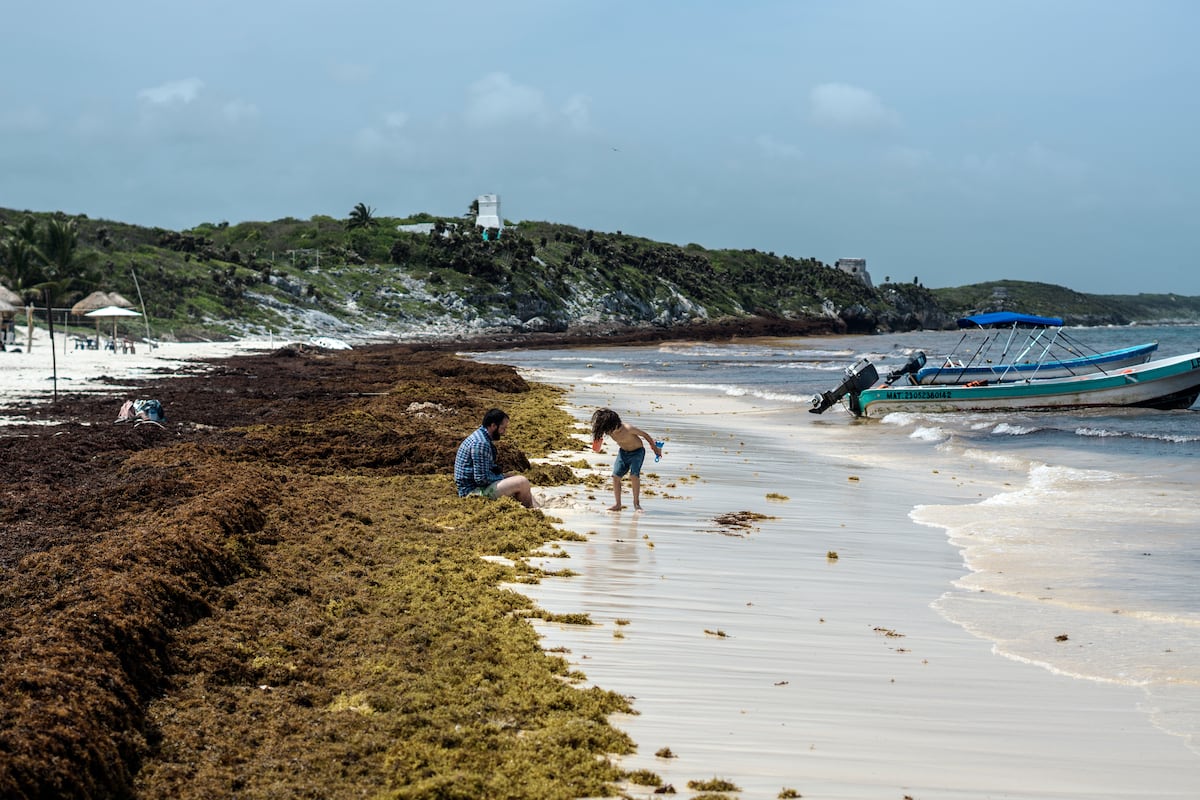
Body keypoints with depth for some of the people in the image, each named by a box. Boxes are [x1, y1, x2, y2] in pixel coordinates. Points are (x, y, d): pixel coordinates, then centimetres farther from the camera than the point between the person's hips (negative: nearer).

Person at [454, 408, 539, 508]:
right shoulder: (481, 443, -22)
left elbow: (490, 467, 23)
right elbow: (482, 479, -24)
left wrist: (503, 475, 5)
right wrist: (503, 477, -9)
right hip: (473, 491, -11)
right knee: (522, 482, -17)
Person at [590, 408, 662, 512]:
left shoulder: (628, 429, -33)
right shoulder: (610, 430, -17)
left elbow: (644, 434, -19)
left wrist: (655, 448, -9)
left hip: (637, 452, -6)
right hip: (623, 452, 6)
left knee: (634, 475, -23)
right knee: (616, 476, -5)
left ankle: (636, 503, -13)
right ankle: (618, 504, 4)